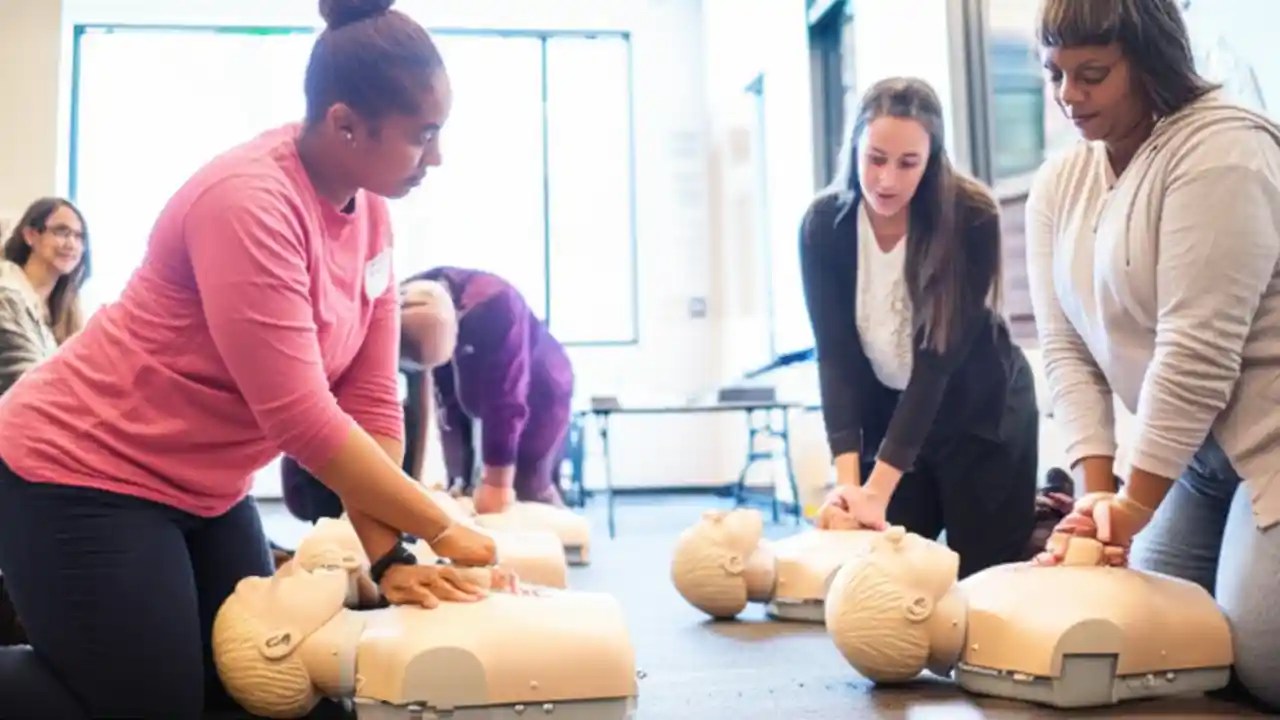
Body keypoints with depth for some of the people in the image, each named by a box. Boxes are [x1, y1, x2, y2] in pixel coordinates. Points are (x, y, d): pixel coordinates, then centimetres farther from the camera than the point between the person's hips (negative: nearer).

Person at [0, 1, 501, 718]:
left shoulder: (369, 214, -1)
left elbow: (371, 402, -2)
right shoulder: (248, 203, -27)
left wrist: (388, 557, -9)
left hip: (203, 488, 8)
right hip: (85, 473, -8)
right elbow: (302, 419, -28)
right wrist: (443, 531, -20)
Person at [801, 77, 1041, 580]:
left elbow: (940, 356, -28)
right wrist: (847, 476, -32)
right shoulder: (824, 224, -16)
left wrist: (879, 487, -34)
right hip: (885, 413, 2)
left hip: (979, 411, -2)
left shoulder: (972, 218, -24)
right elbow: (834, 356, -20)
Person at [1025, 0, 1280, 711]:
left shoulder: (1219, 151, -16)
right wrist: (1096, 490, -10)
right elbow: (1066, 349, 1)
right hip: (1195, 446, 7)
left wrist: (1133, 506, -17)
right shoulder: (1057, 184, 6)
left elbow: (1196, 353, -21)